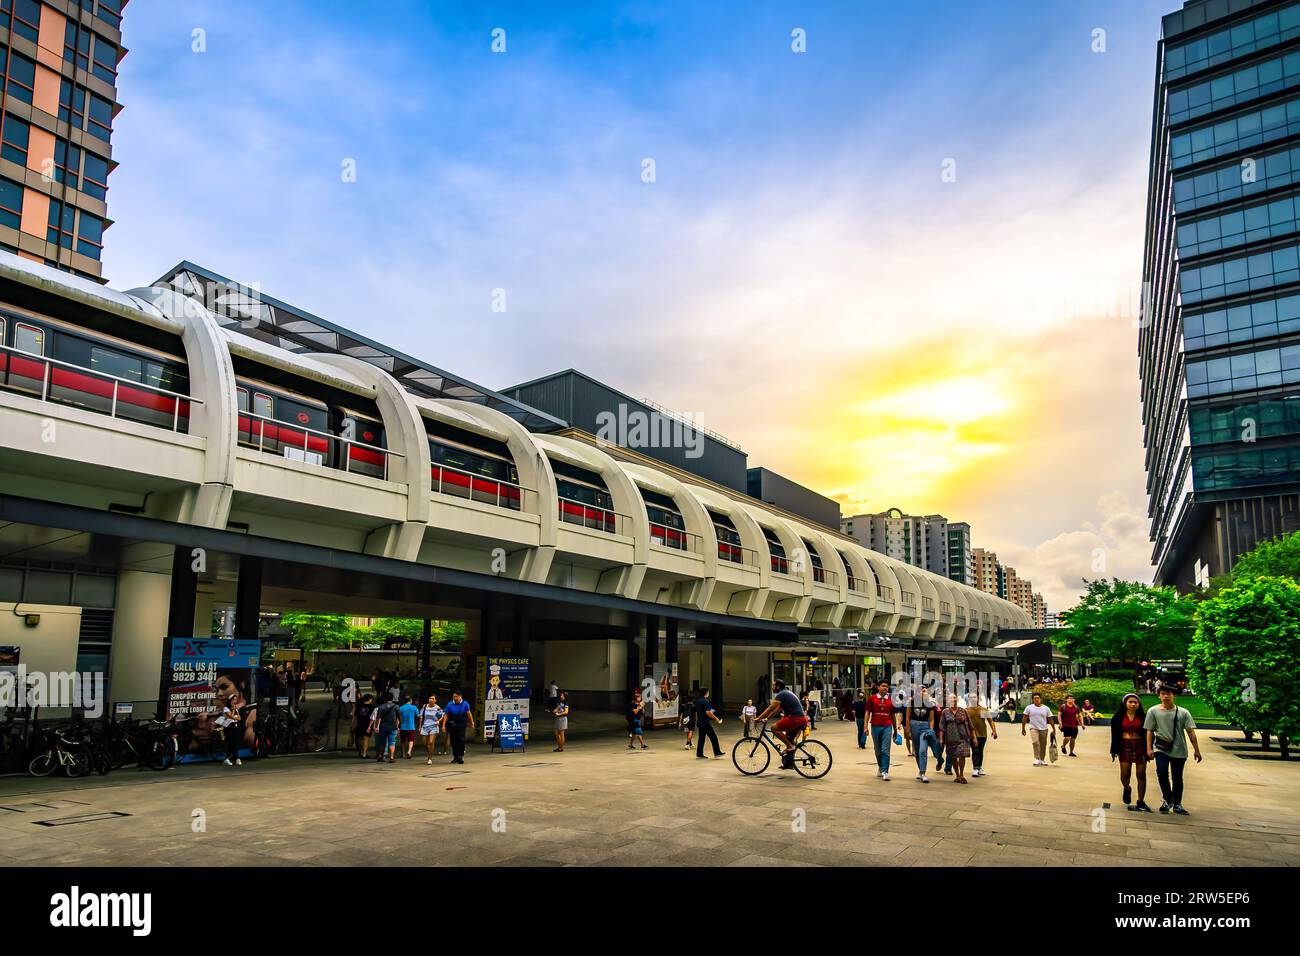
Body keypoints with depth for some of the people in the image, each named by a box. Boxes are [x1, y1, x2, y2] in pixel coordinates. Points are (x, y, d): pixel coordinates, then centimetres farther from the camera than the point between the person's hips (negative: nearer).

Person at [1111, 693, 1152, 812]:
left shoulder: (1143, 717, 0)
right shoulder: (1118, 717, 1)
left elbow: (1147, 734, 0)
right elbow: (1114, 735, 2)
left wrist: (1147, 750, -6)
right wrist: (1114, 751, -1)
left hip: (1140, 747, 0)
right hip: (1125, 747, 0)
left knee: (1141, 775, 3)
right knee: (1124, 775, -1)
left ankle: (1141, 802, 13)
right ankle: (1127, 789, 33)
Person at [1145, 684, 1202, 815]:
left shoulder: (1183, 712, 1)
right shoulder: (1153, 711, 1)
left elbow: (1191, 732, -1)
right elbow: (1150, 731, 1)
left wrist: (1196, 750, -7)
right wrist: (1149, 748, -5)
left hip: (1179, 750, 1)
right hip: (1161, 749, -1)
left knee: (1177, 778, 8)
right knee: (1162, 772, -20)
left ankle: (1177, 804, 25)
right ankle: (1167, 799, 2)